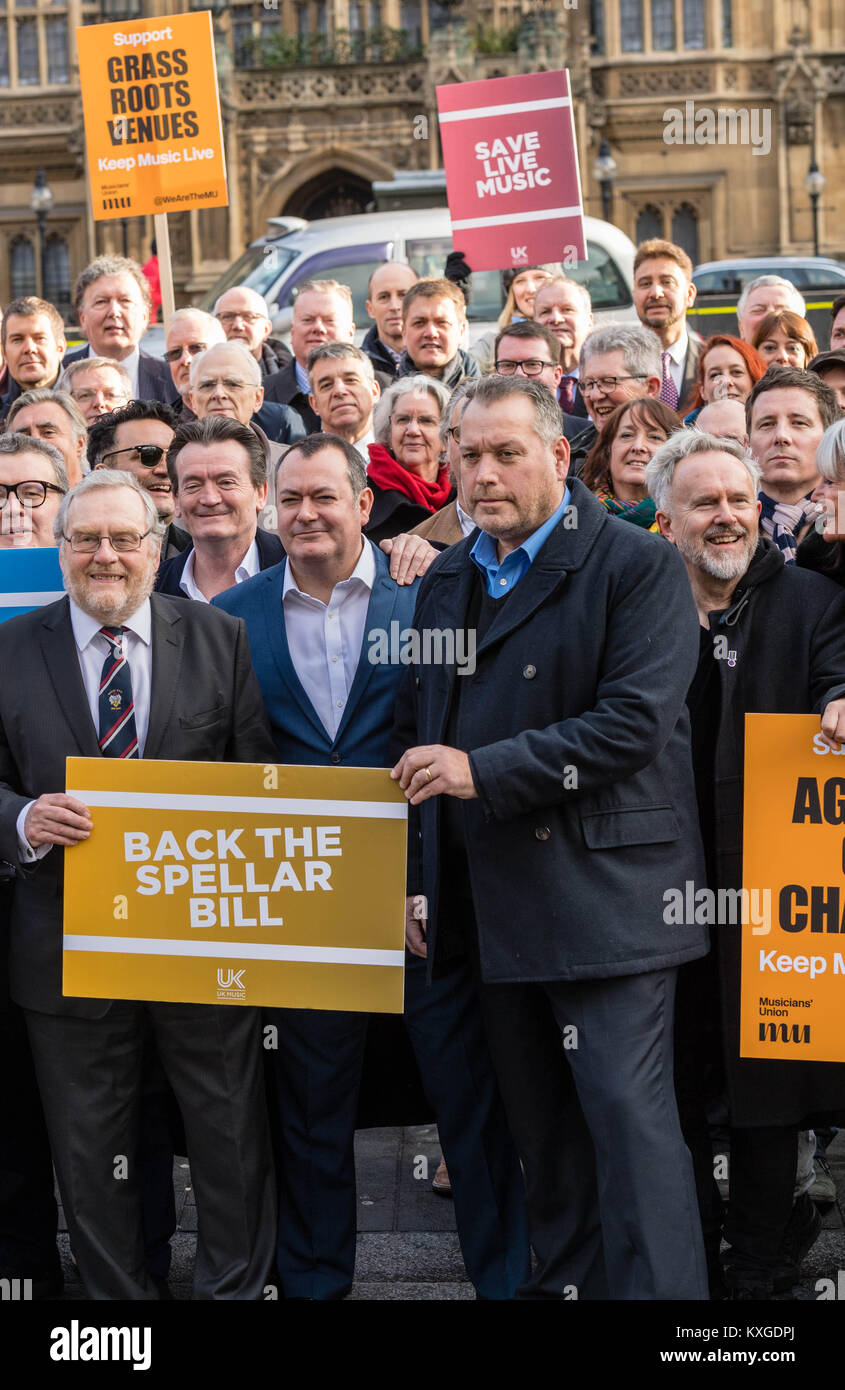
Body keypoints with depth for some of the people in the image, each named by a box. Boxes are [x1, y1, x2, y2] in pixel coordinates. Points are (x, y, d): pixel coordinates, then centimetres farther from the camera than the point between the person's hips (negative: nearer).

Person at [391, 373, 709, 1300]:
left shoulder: (637, 566, -5)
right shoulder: (447, 580, 15)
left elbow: (635, 721, -17)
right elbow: (415, 736, 18)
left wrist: (485, 769, -19)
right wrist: (415, 880, 11)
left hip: (601, 895, -6)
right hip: (491, 902, 6)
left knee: (628, 1114, -8)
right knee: (541, 1127, 13)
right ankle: (561, 1285, 24)